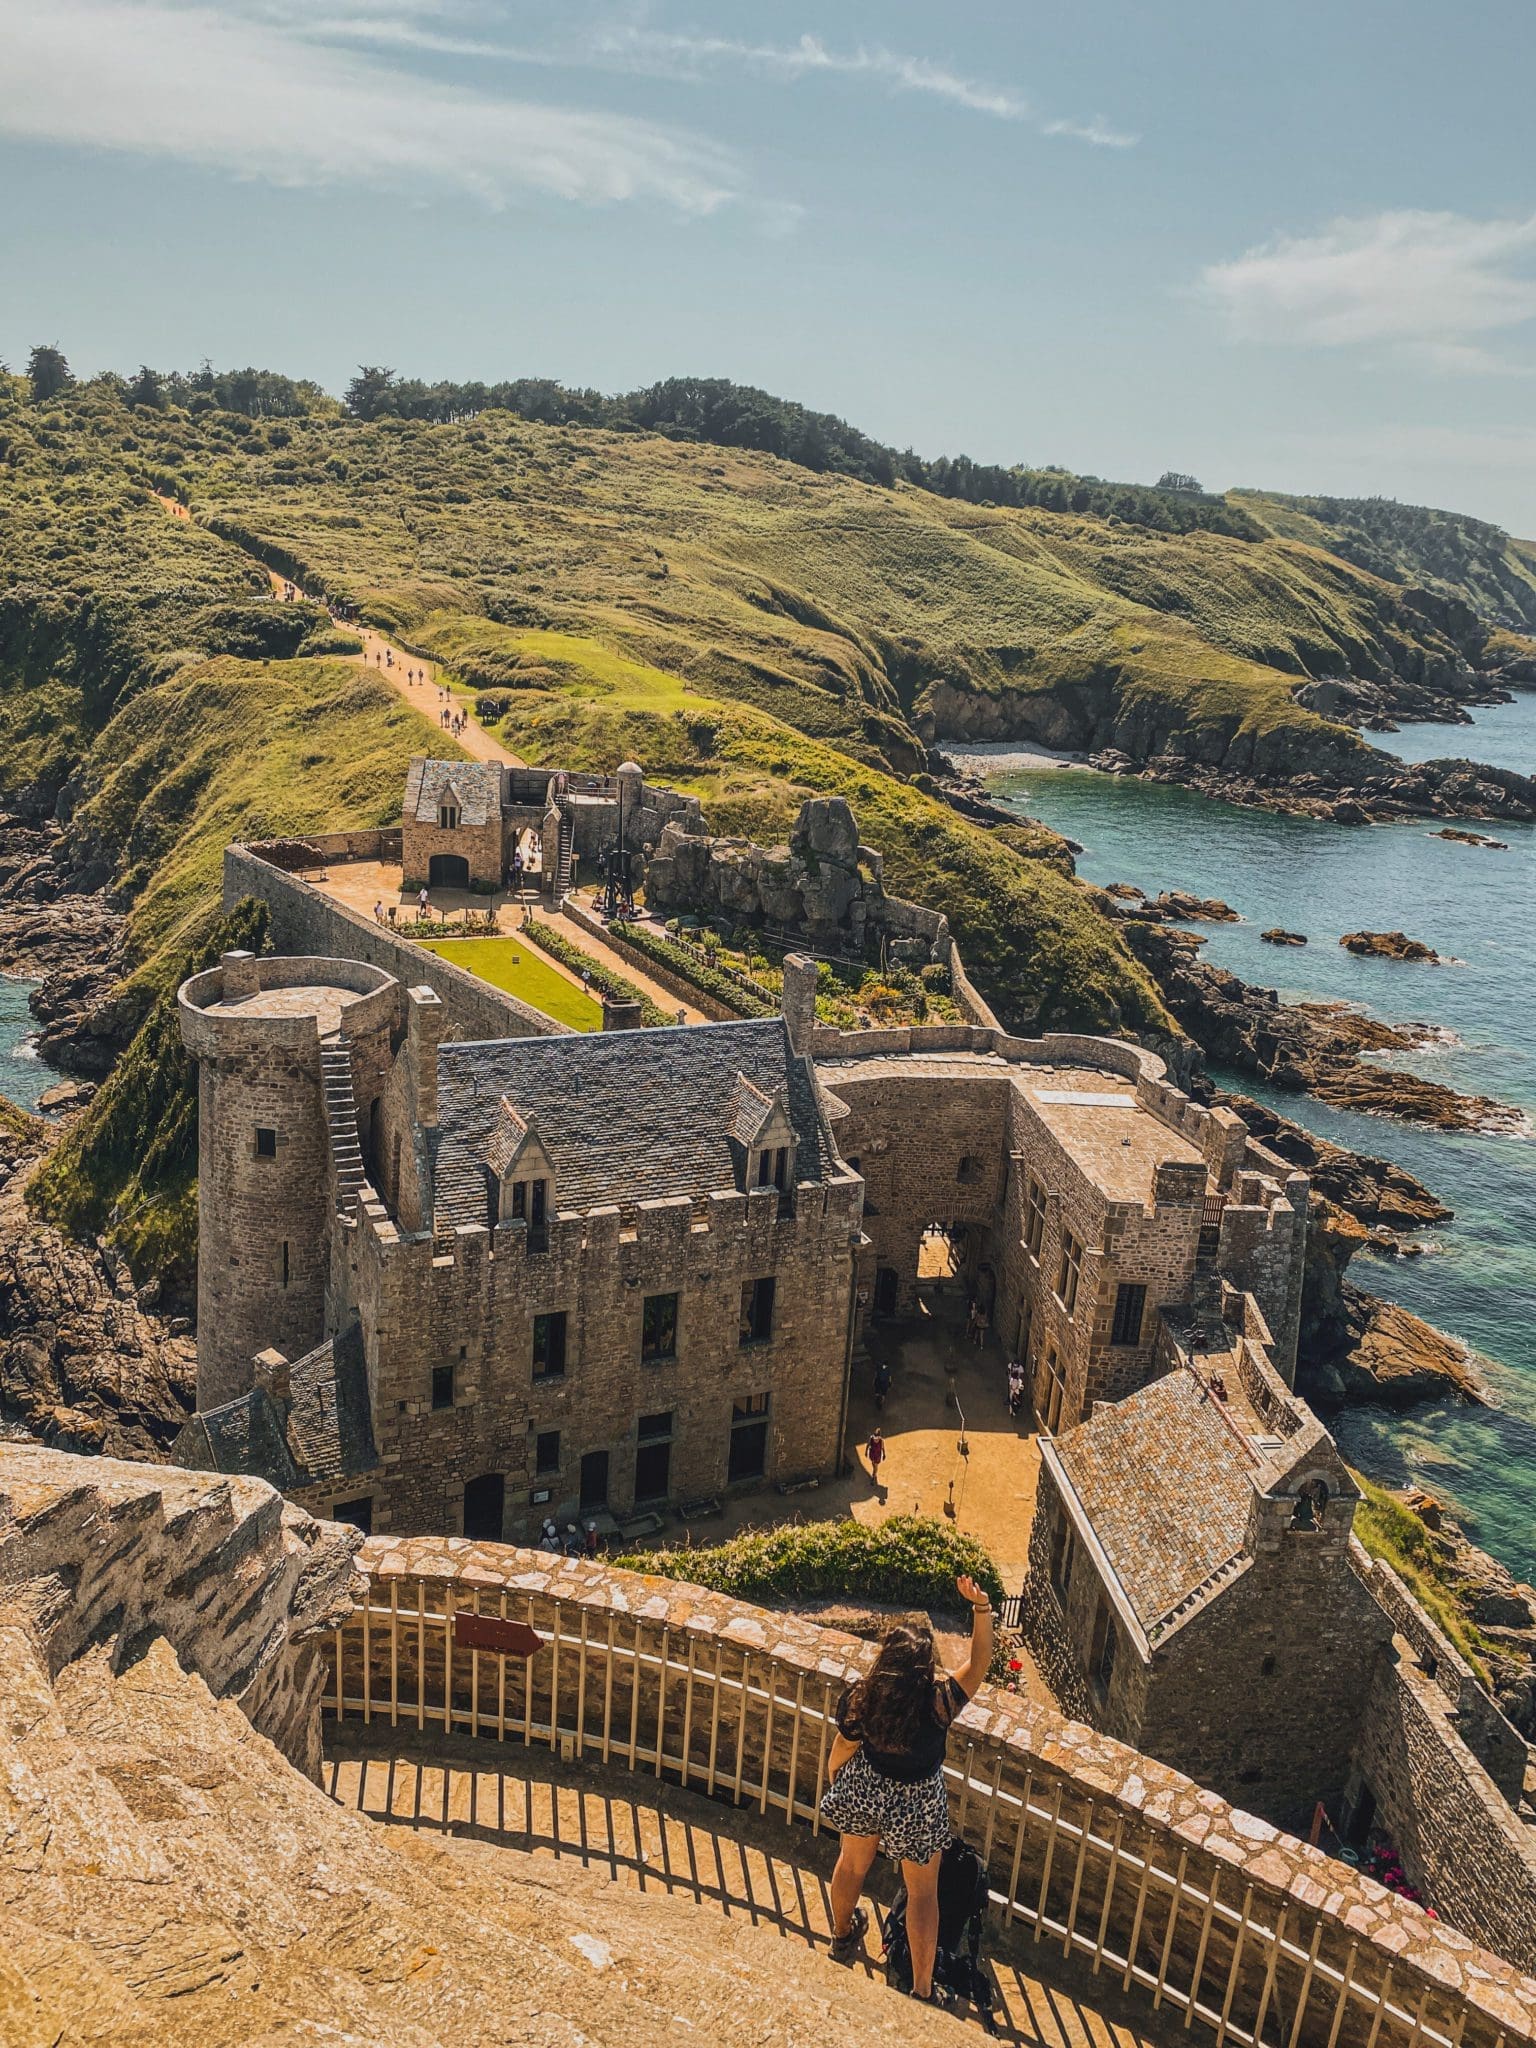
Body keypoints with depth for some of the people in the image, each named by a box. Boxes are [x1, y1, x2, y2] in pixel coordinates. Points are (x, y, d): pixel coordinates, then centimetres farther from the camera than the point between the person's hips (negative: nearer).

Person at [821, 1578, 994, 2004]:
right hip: (917, 1803, -2)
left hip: (863, 1791, 2)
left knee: (853, 1863, 30)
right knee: (923, 1890, 20)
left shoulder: (862, 1698, -27)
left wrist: (834, 1782, 12)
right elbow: (979, 1662, -18)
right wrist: (981, 1608, -26)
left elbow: (842, 1752, -8)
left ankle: (843, 1934, 57)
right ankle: (922, 1989, 28)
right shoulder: (940, 1699, -33)